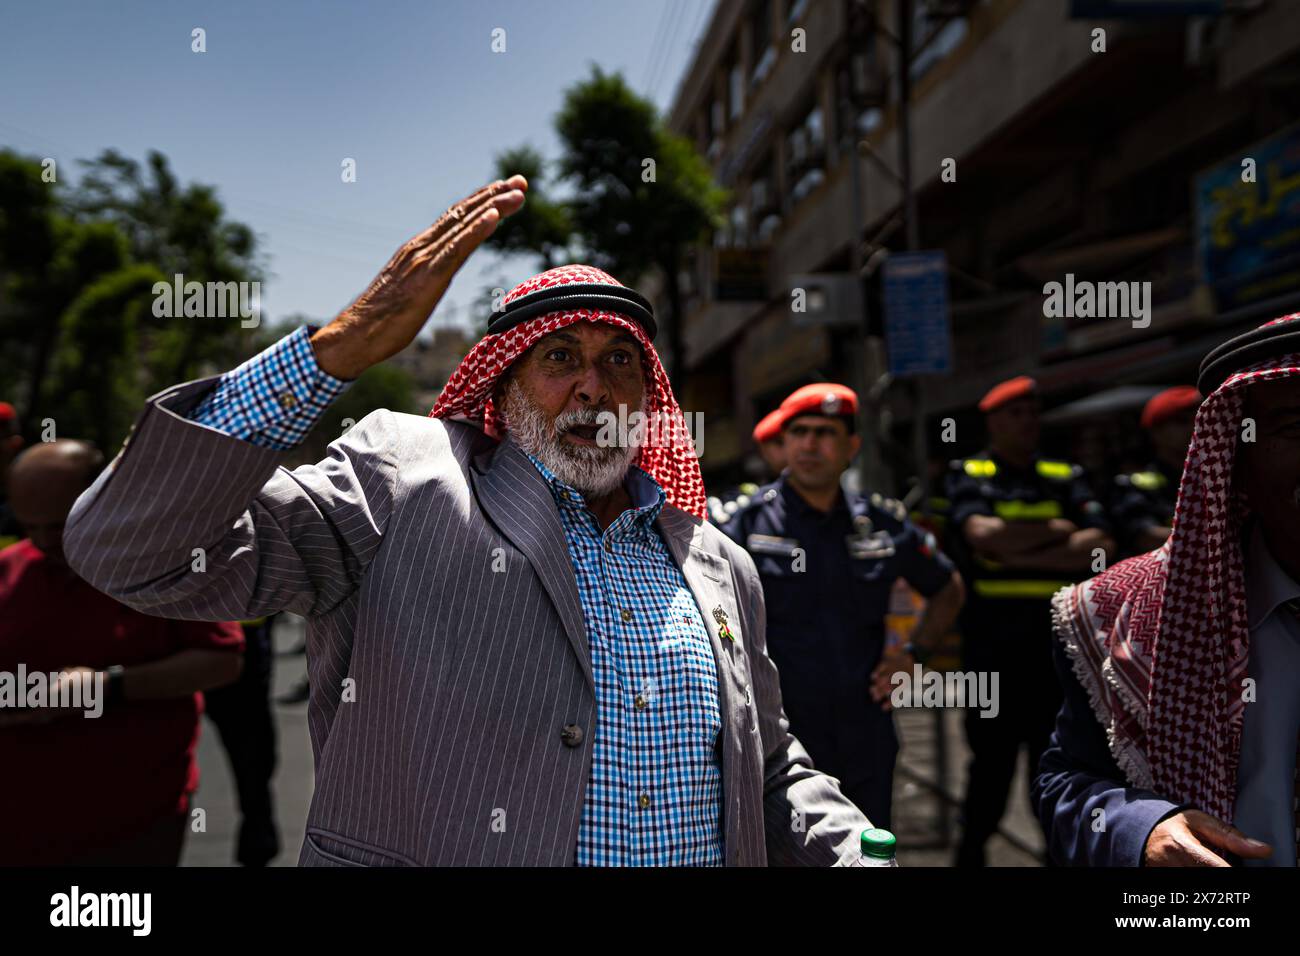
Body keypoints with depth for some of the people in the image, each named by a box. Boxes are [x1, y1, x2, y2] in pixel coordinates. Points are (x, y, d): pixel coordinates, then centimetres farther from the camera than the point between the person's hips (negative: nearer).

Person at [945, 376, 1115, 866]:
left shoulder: (1065, 477, 10)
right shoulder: (969, 476, 1)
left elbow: (1100, 547, -4)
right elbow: (983, 535, -19)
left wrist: (1025, 555, -13)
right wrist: (1058, 530, -7)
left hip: (1057, 645, 3)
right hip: (992, 646, -3)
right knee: (991, 759, 7)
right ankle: (972, 849, 26)